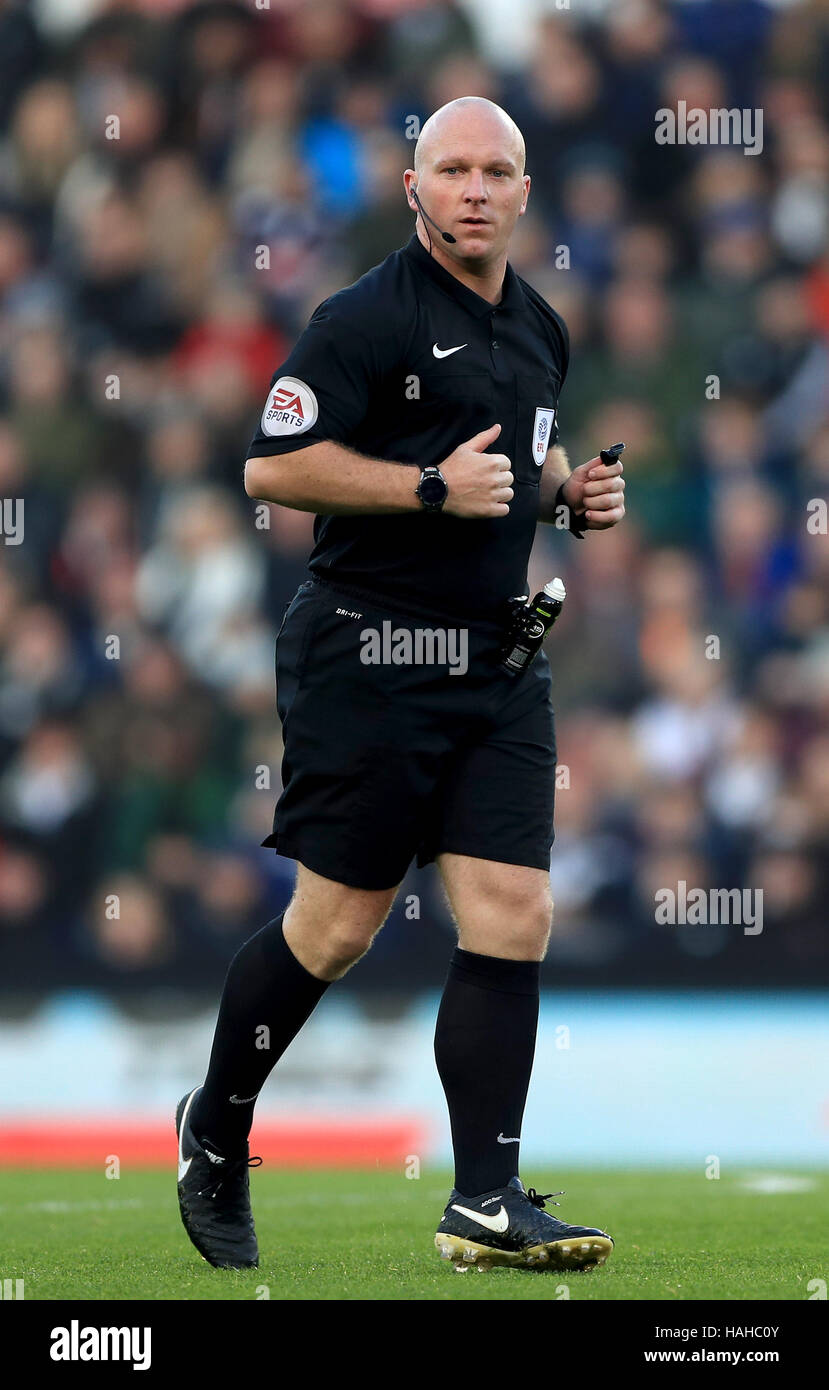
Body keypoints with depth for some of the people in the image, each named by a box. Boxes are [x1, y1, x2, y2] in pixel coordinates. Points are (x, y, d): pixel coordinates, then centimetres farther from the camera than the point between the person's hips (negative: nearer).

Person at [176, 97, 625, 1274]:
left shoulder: (540, 331, 14)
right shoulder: (370, 319, -10)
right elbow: (272, 466, -15)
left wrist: (567, 489, 10)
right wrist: (432, 485, -19)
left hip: (497, 665, 7)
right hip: (371, 656, -7)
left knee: (514, 918, -4)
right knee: (336, 928, -1)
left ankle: (486, 1203, -2)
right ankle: (216, 1132, 22)